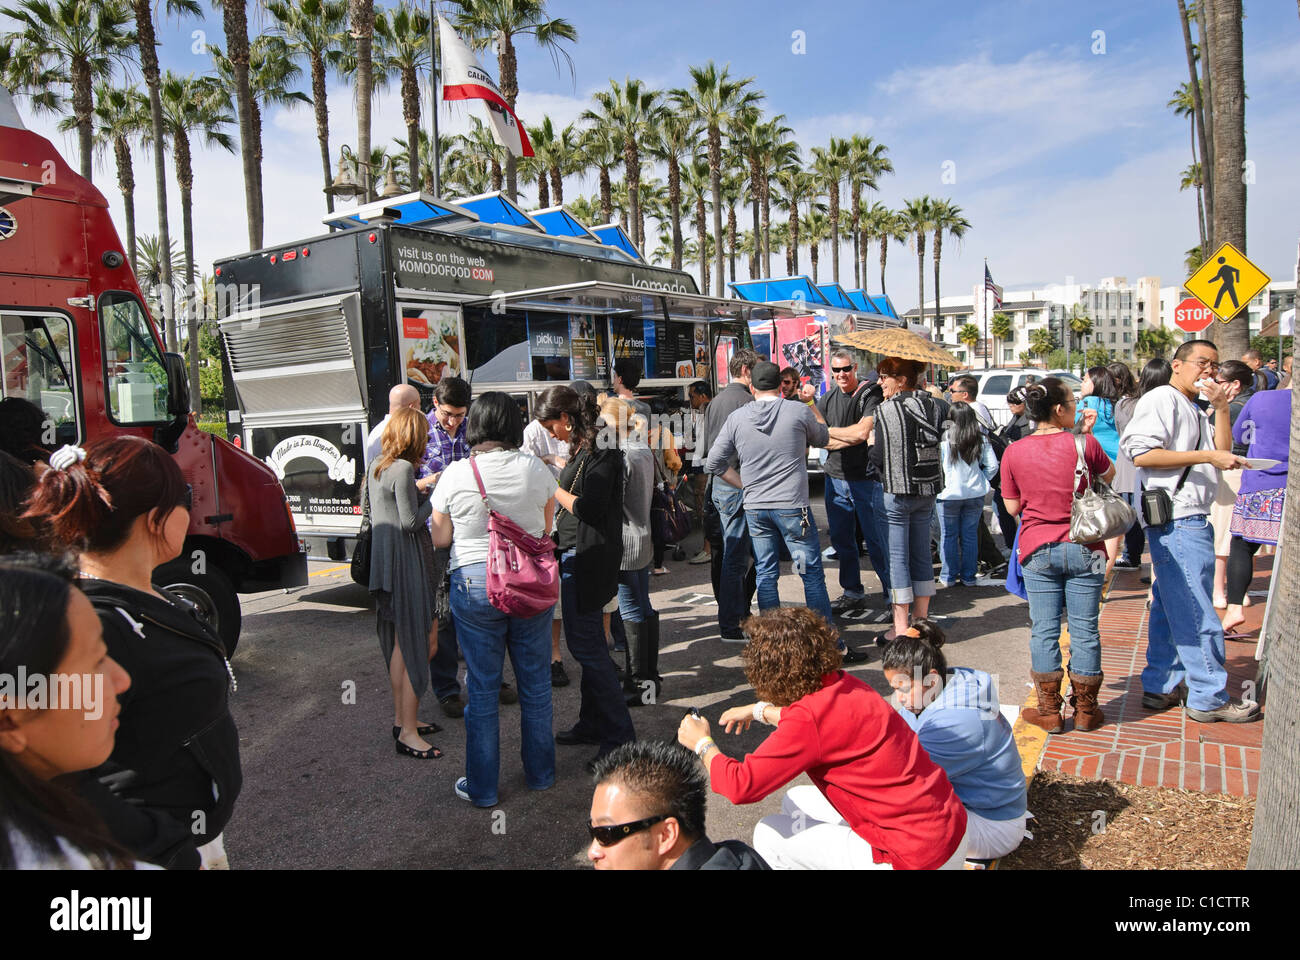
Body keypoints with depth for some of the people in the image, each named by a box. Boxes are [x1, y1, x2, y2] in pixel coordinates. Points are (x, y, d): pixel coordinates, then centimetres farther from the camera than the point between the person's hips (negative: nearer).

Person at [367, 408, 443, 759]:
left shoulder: (376, 467, 12)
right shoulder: (403, 469, -16)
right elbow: (410, 522, -19)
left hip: (383, 562, 10)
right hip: (407, 562, -10)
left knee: (398, 643, 17)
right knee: (419, 644, -3)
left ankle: (401, 718, 28)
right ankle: (408, 732, 1)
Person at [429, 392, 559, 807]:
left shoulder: (456, 474, -8)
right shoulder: (536, 469, -3)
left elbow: (439, 539, -1)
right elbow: (547, 530, 7)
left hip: (474, 582, -2)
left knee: (482, 690, 8)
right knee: (535, 683, 15)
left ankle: (481, 787, 20)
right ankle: (540, 773, 29)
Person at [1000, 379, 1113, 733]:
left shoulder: (1014, 453, -4)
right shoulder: (1084, 444, -8)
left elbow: (1012, 507, 2)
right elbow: (1109, 474, 12)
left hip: (1038, 551, 1)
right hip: (1083, 549, 0)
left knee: (1044, 630, 7)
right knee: (1084, 629, 9)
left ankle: (1049, 711, 15)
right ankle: (1085, 710, 20)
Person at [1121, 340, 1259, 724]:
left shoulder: (1196, 411, 24)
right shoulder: (1161, 399, -6)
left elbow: (1222, 452, 15)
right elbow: (1142, 454, -19)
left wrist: (1221, 408, 6)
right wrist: (1208, 456, -16)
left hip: (1192, 517, 11)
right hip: (1174, 516, -10)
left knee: (1171, 607, 13)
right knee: (1196, 613, -6)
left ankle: (1160, 686, 20)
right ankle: (1209, 697, 2)